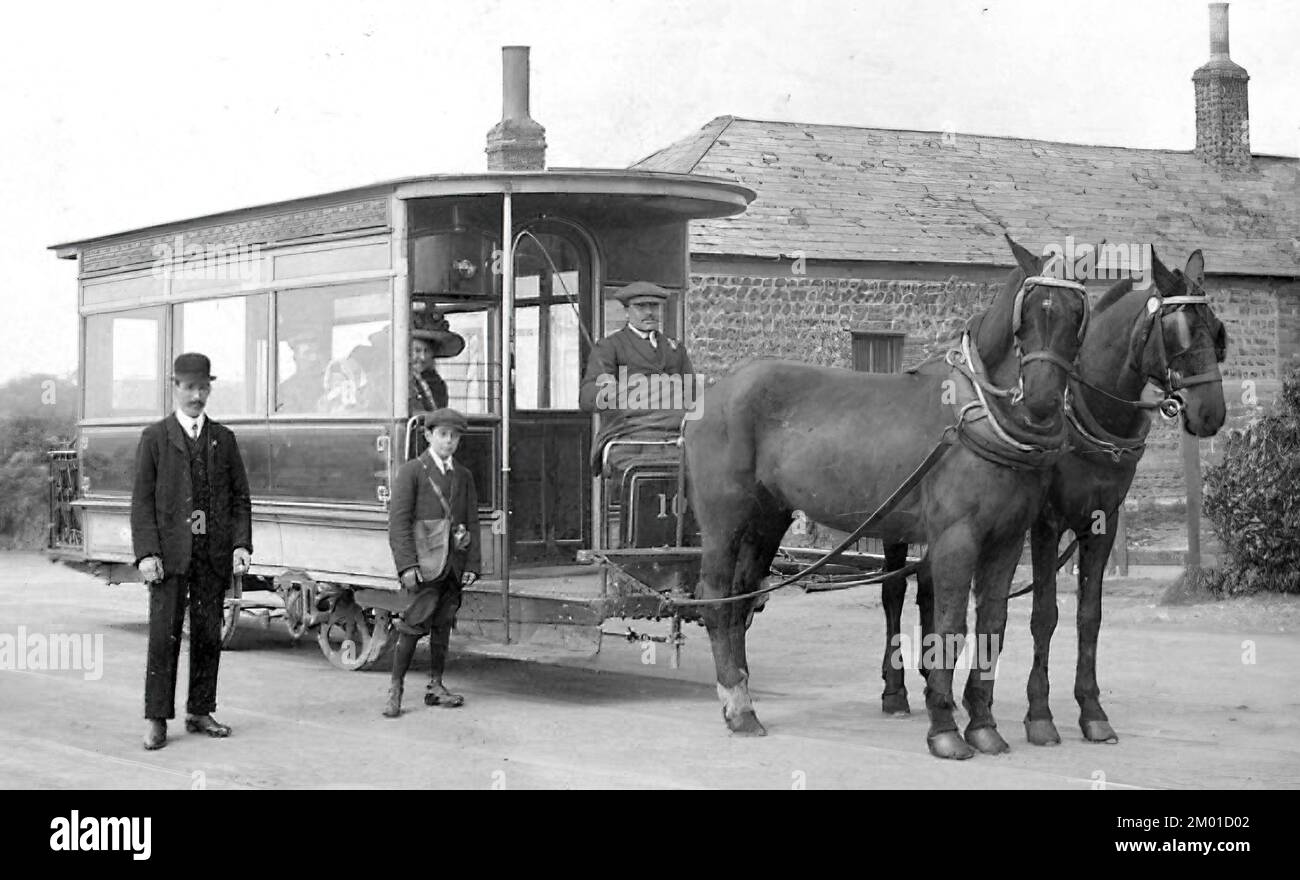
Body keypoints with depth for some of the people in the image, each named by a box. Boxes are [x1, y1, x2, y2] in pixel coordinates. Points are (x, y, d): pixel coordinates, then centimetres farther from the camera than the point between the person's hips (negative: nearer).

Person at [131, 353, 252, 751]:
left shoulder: (223, 439, 12)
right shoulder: (155, 438, 3)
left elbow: (240, 498, 11)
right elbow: (142, 500, -1)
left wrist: (241, 545, -3)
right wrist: (146, 553, -11)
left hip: (214, 554, 3)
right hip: (170, 554, -3)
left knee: (208, 636, 6)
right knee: (164, 635, -5)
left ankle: (200, 712, 16)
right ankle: (157, 720, -1)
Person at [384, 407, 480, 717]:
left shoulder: (463, 476, 14)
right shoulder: (412, 471, -2)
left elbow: (472, 522, 14)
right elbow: (399, 520, -7)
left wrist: (472, 564, 5)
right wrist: (407, 564, -16)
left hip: (454, 563, 5)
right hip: (424, 562, -5)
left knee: (443, 624, 8)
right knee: (415, 623, -10)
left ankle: (435, 686, 17)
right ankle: (395, 689, -4)